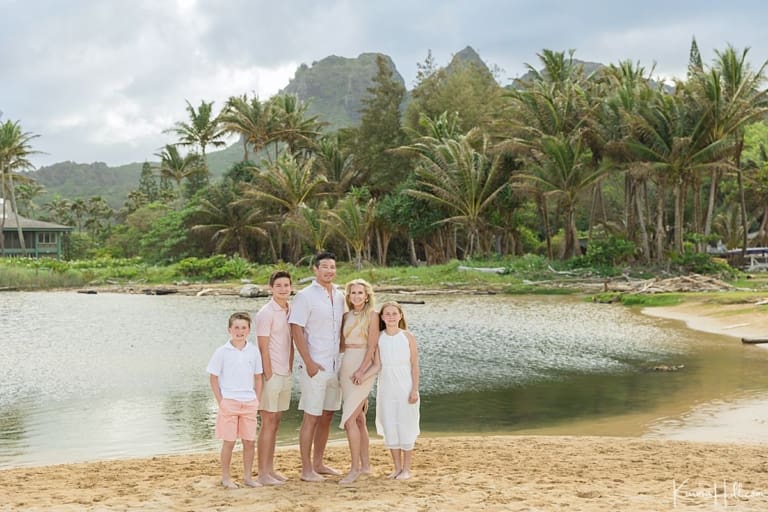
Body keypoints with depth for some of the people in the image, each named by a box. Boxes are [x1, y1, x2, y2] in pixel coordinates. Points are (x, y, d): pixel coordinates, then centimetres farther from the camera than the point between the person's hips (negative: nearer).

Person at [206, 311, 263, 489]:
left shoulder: (253, 350, 3)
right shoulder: (222, 352, -6)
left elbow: (258, 377, 10)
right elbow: (214, 378, -2)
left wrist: (257, 400, 5)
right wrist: (221, 401, -7)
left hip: (249, 403, 3)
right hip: (229, 402, -3)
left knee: (250, 441, 7)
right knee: (229, 441, 2)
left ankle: (248, 476, 19)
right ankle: (225, 477, 14)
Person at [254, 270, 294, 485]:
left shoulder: (290, 311, 12)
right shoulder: (266, 313, -11)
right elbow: (263, 349, -14)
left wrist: (290, 371, 10)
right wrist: (269, 377, -15)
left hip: (285, 375, 7)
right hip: (271, 375, -7)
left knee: (275, 422, 12)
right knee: (268, 423, -3)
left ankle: (270, 469, 19)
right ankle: (263, 473, 3)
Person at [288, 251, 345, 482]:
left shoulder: (339, 296, 11)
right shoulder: (305, 296, -9)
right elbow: (296, 330, -13)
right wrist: (309, 362, -17)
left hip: (334, 366, 7)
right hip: (314, 366, -7)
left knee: (327, 416, 13)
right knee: (311, 418, -3)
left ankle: (318, 463, 23)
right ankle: (306, 469, 4)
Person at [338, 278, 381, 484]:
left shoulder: (372, 315, -5)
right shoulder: (346, 316, 13)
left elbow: (372, 346, -11)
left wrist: (362, 370, -19)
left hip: (363, 369, -7)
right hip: (346, 367, 7)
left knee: (349, 420, -13)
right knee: (359, 419, 13)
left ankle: (355, 468, -7)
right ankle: (365, 464, 22)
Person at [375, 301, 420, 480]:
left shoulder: (407, 336, -4)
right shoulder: (378, 338, 2)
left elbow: (415, 365, -3)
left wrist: (415, 389, -8)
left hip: (405, 387, -2)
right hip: (386, 388, 3)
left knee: (405, 427, 2)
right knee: (389, 427, 6)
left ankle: (406, 469, 13)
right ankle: (397, 467, 18)